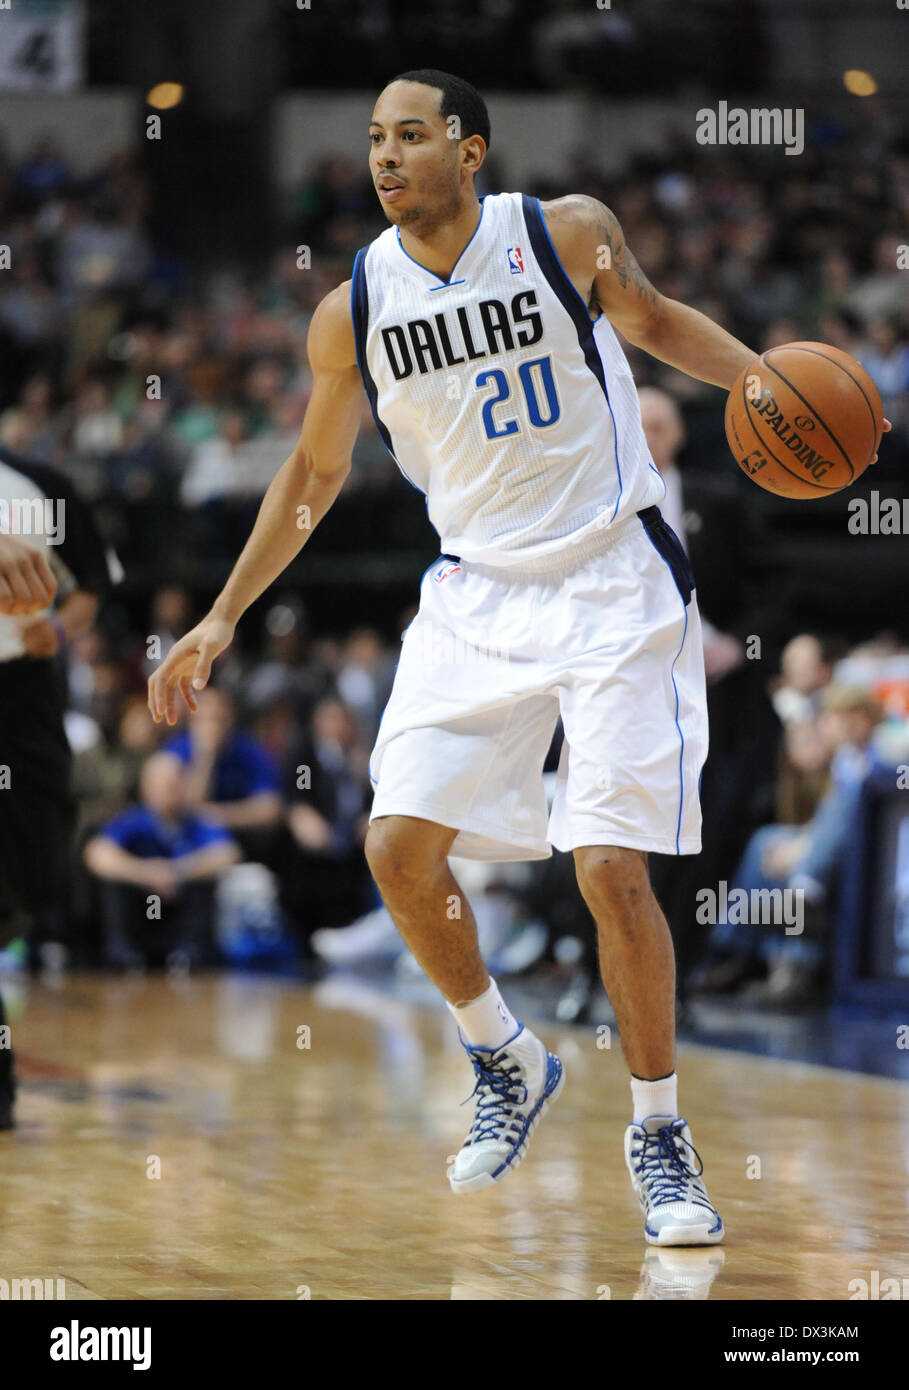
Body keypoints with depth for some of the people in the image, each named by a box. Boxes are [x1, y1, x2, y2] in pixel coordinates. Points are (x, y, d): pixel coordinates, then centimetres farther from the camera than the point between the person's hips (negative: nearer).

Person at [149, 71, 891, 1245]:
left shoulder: (569, 235, -9)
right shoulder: (353, 313, -2)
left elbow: (652, 321, 12)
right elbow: (315, 473, 12)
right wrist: (222, 618, 11)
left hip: (614, 587, -3)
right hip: (475, 593, 3)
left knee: (612, 870, -12)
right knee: (399, 847, -9)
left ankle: (658, 1135, 7)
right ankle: (507, 1063, 17)